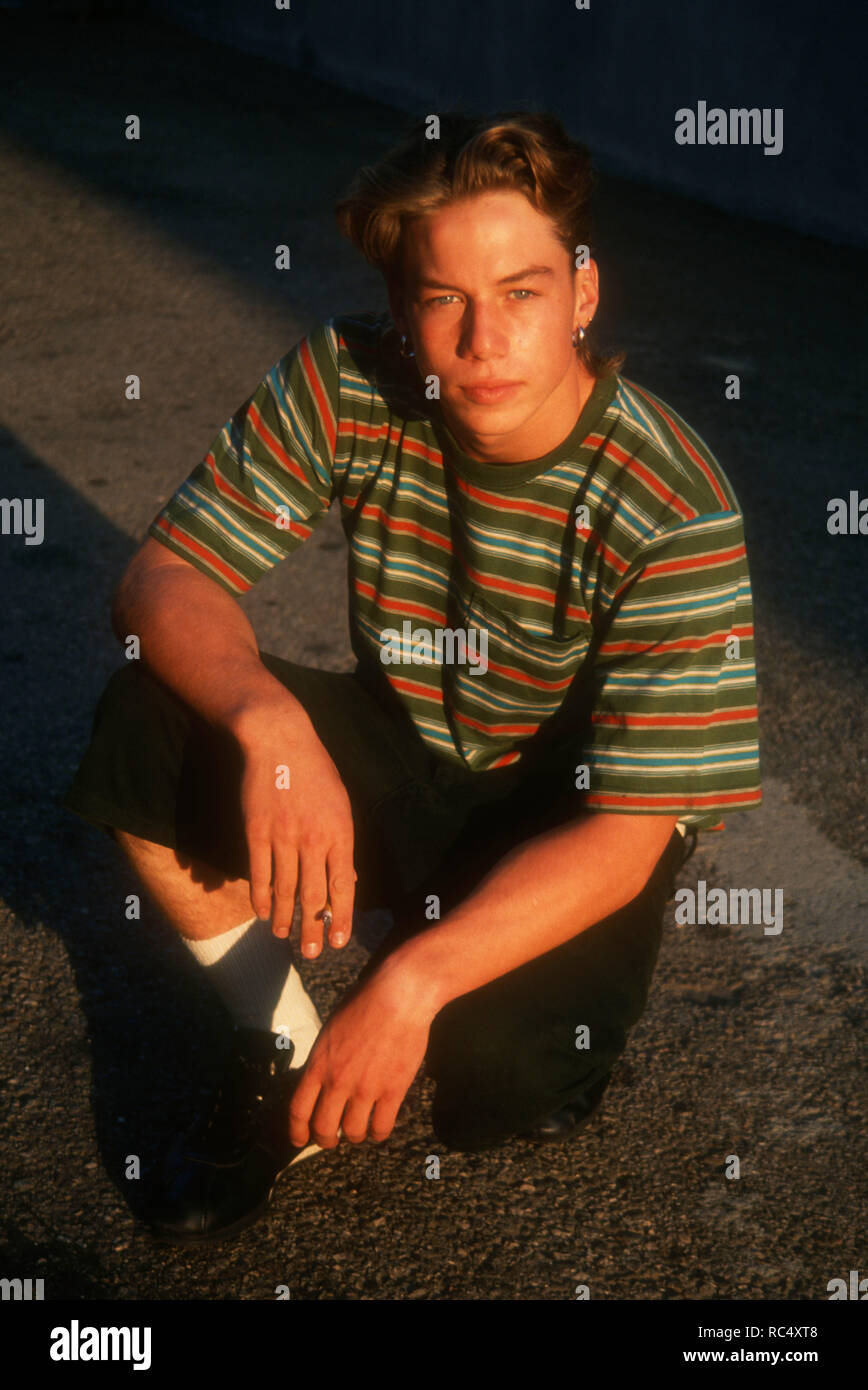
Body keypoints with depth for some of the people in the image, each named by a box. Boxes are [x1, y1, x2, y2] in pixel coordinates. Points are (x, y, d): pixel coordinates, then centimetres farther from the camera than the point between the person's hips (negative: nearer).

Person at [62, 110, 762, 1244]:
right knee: (143, 724, -21)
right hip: (399, 760, 4)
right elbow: (162, 576, -16)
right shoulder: (346, 385, -15)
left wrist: (411, 981, -37)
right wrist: (271, 722, -38)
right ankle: (285, 1050, -1)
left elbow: (624, 834, -26)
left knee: (509, 1090, -27)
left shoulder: (671, 510, -26)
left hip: (566, 823, -3)